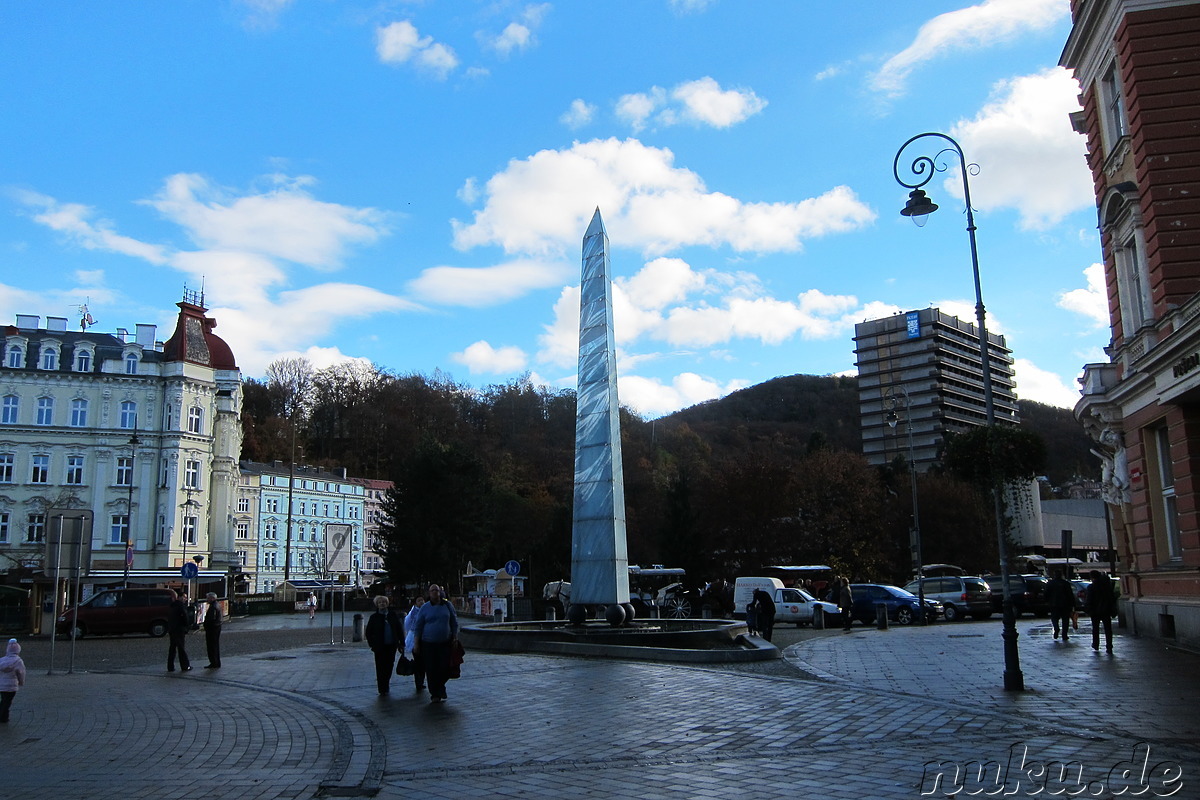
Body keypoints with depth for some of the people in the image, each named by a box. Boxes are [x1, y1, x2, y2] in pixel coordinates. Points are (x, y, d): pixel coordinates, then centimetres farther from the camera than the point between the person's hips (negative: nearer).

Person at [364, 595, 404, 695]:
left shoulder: (393, 615, 6)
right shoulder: (374, 617, 1)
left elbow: (399, 628, 10)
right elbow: (368, 632, 6)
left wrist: (401, 642, 4)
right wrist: (371, 644, -2)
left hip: (391, 645, 2)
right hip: (380, 647, -2)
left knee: (389, 666, 8)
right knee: (380, 667, -2)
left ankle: (385, 685, 25)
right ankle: (382, 688, 5)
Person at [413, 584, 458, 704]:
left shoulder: (447, 605, 5)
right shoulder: (425, 608, 2)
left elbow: (454, 621, 12)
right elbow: (418, 626, 5)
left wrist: (455, 636, 6)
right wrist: (416, 643, 3)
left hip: (445, 643, 0)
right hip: (428, 643, 0)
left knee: (444, 668, -4)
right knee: (431, 670, 2)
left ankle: (440, 693, 17)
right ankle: (434, 694, 14)